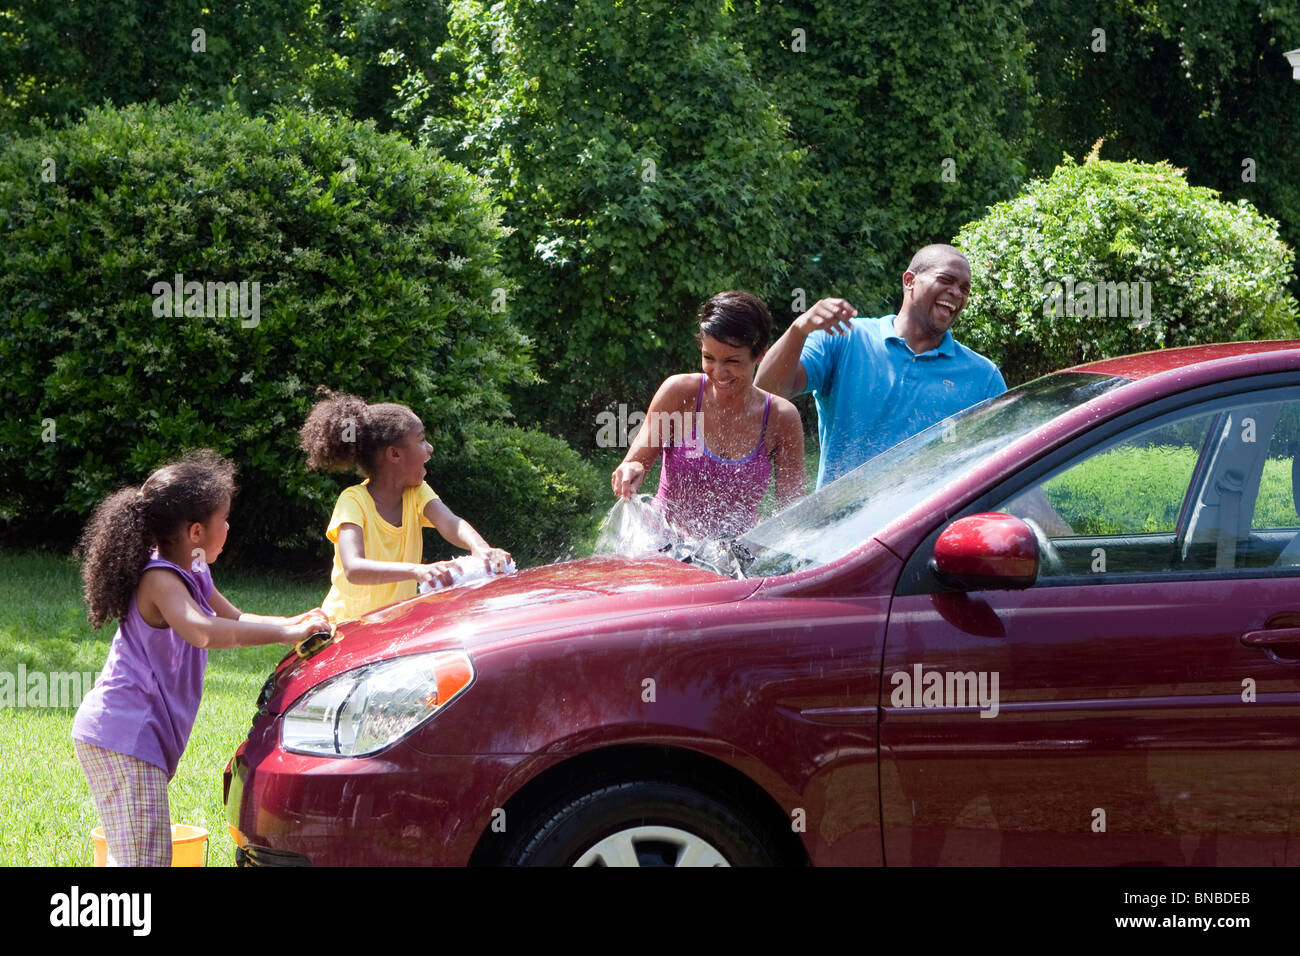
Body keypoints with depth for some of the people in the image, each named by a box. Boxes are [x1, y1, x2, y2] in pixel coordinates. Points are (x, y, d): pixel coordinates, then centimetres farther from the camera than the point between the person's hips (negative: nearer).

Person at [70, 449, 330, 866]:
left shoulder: (193, 576, 15)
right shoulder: (159, 579, -18)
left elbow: (234, 619, 28)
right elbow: (204, 631, -36)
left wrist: (294, 623, 10)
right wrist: (285, 634, -34)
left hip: (136, 735, 11)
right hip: (123, 736, -11)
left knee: (133, 853, 17)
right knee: (146, 857, -14)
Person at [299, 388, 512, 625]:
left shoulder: (416, 494, 1)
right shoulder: (354, 501, -16)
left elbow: (450, 524, -18)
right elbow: (353, 569, -31)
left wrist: (480, 548, -40)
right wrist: (416, 571, -47)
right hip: (349, 622, -3)